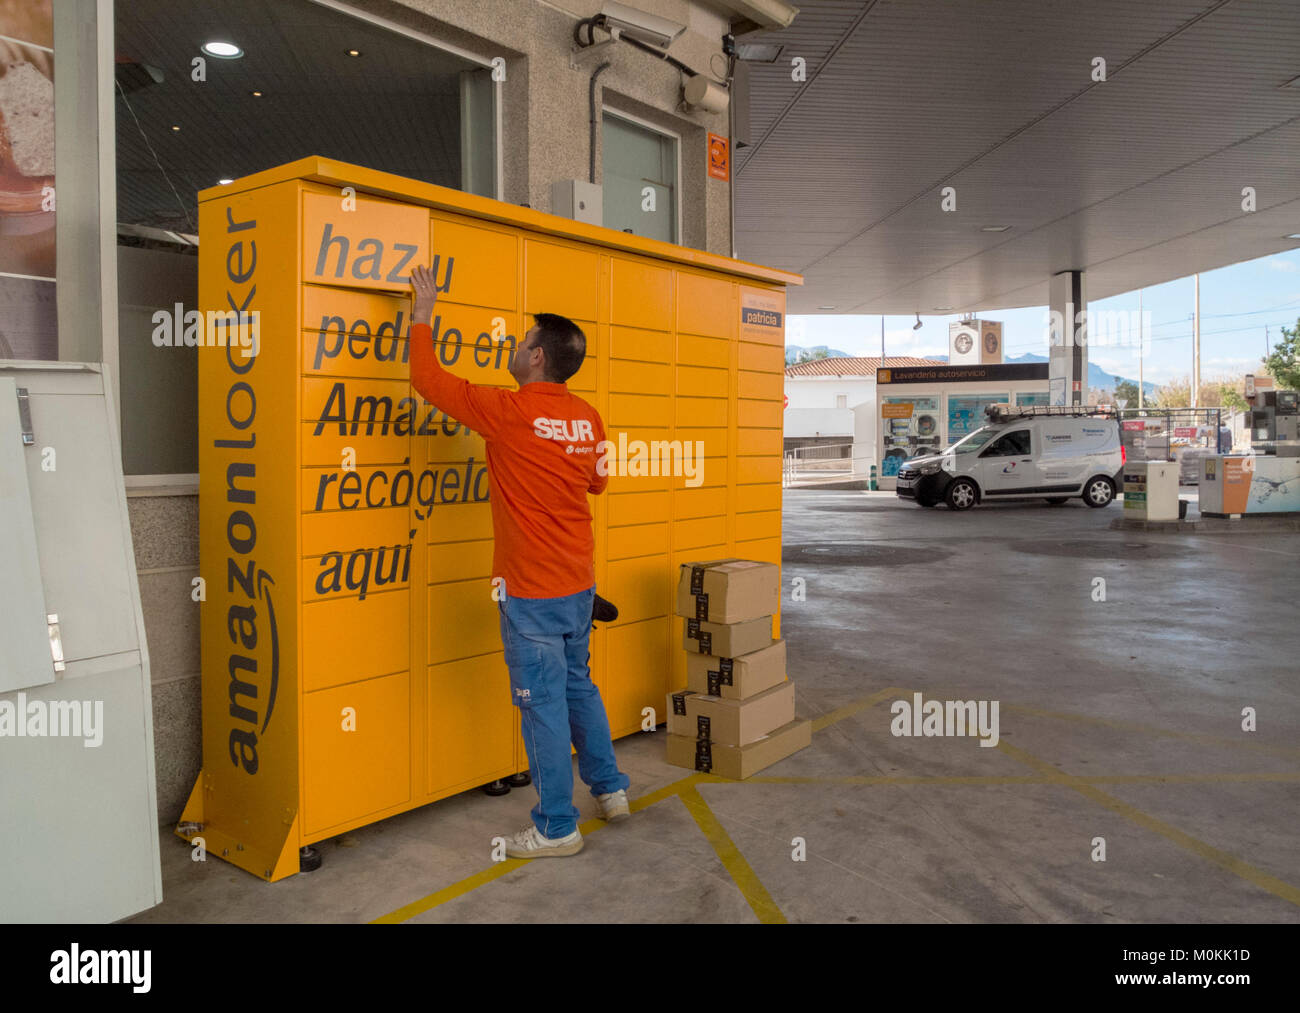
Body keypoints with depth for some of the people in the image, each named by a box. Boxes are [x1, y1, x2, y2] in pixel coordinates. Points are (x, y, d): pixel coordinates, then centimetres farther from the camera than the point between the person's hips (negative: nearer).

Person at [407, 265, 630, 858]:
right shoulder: (587, 418, 2)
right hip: (579, 582, 7)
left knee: (543, 703, 3)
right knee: (578, 686, 22)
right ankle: (609, 789, 35)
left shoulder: (509, 412, -17)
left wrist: (423, 315, 5)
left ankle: (557, 828, 15)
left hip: (532, 589, -7)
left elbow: (427, 379, -7)